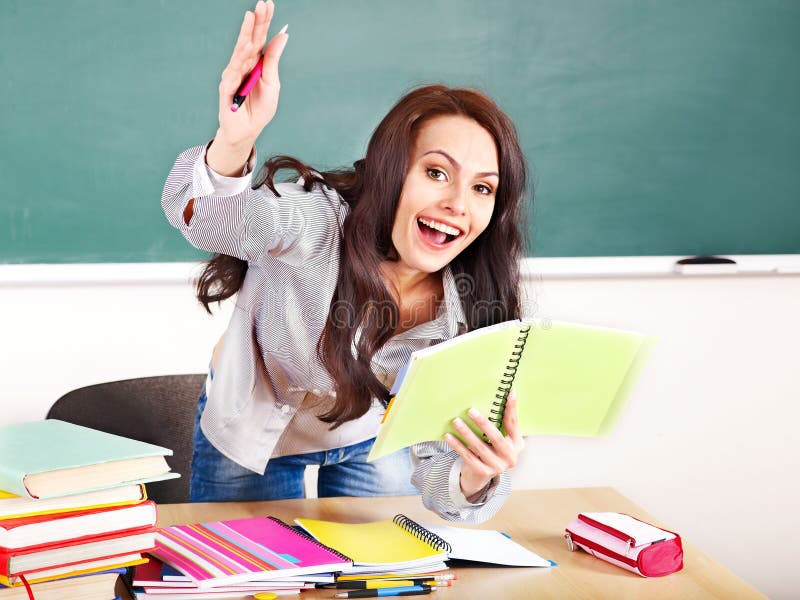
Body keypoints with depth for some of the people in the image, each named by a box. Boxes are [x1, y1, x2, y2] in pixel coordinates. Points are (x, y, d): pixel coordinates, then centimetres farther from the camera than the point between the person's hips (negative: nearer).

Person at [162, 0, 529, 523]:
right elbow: (204, 215, -55)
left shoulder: (467, 315, -25)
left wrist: (477, 477, -51)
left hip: (371, 440, 2)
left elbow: (438, 470, -27)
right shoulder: (316, 221, -35)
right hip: (252, 431, -2)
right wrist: (234, 144, -77)